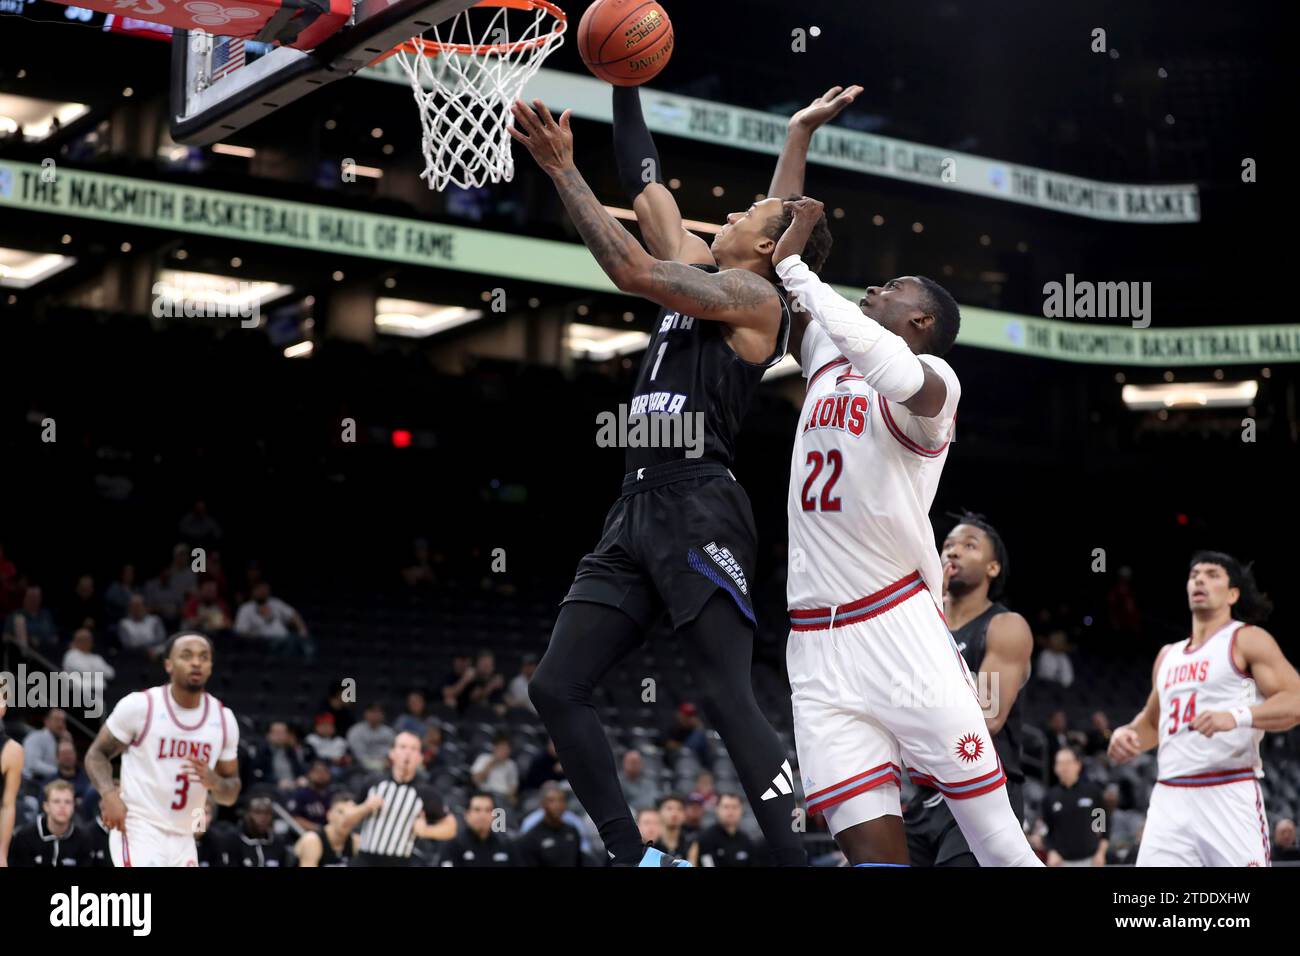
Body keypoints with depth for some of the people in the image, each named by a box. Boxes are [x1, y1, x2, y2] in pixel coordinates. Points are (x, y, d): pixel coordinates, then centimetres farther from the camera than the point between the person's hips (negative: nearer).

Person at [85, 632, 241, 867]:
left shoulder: (224, 719, 5)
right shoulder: (140, 705, -8)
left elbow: (231, 795, 11)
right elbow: (97, 754, 1)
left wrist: (213, 781, -13)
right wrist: (109, 794, -18)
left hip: (182, 839, 6)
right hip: (139, 832, -6)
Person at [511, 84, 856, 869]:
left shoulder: (754, 294, -5)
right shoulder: (701, 269, 19)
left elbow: (633, 271, -16)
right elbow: (646, 187, 27)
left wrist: (563, 169, -14)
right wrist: (625, 87, 24)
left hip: (699, 511, -9)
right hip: (638, 509, 9)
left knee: (729, 700, -15)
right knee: (557, 689, 2)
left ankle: (798, 860, -13)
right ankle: (634, 856, 7)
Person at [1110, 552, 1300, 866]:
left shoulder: (1248, 640, 1)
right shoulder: (1168, 655, 22)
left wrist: (1237, 716, -27)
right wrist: (1127, 734, 12)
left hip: (1229, 796, -6)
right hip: (1169, 798, 6)